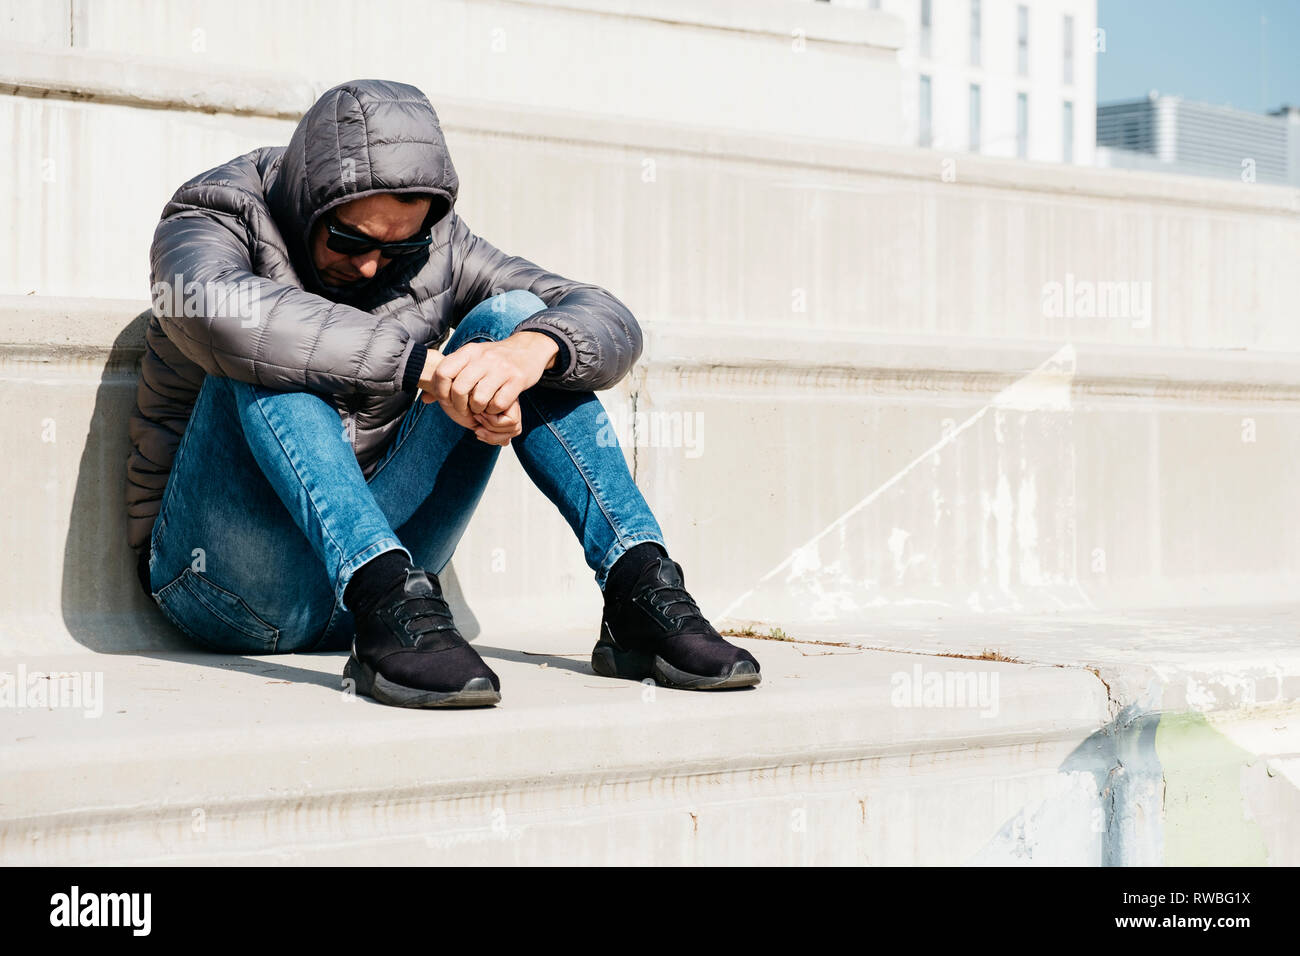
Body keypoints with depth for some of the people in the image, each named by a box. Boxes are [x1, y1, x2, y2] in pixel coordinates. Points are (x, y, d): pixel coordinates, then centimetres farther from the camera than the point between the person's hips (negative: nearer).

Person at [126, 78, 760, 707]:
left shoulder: (435, 247, 3)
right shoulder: (217, 222, -8)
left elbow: (610, 324, -4)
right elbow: (217, 311, -35)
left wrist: (533, 347, -28)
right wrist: (425, 368, -36)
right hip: (224, 579, -4)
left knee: (510, 316, -8)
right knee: (267, 359, -29)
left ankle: (643, 592, -19)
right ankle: (389, 608, -43)